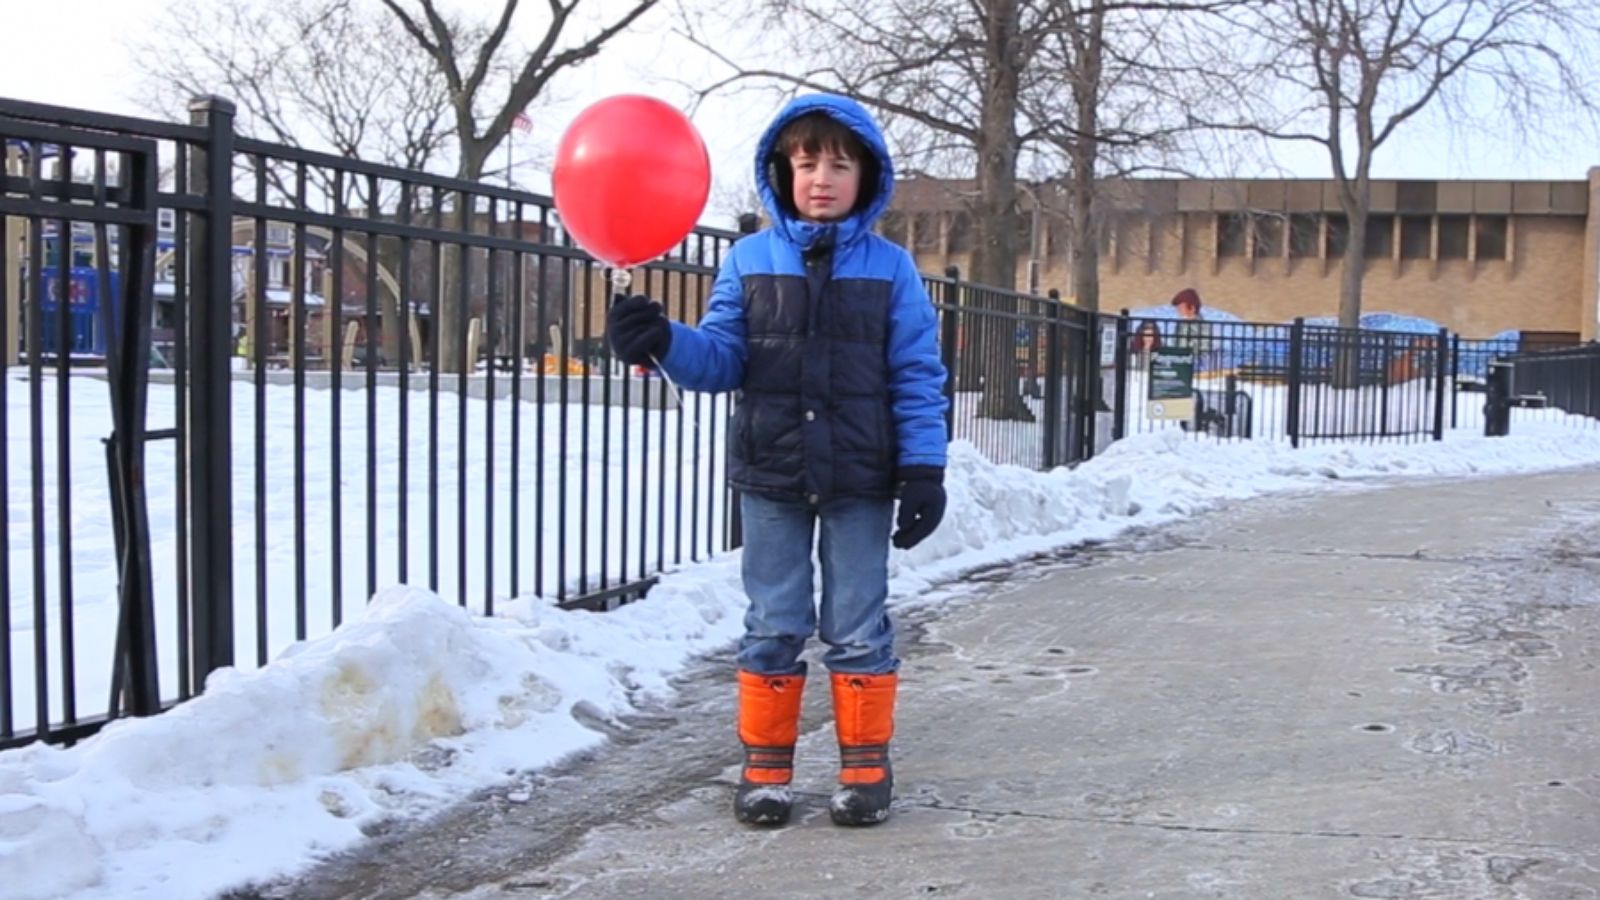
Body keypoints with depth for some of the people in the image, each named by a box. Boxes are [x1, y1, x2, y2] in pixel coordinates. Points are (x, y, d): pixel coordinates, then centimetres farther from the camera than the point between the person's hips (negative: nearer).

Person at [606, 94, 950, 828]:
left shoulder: (891, 269, 0)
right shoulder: (749, 261, 3)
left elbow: (918, 378, -1)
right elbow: (721, 357, 2)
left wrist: (923, 470, -7)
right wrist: (664, 343, -18)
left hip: (861, 482, -1)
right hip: (772, 477, 1)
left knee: (858, 629, 7)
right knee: (772, 627, 9)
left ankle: (865, 767, 20)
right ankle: (765, 768, 20)